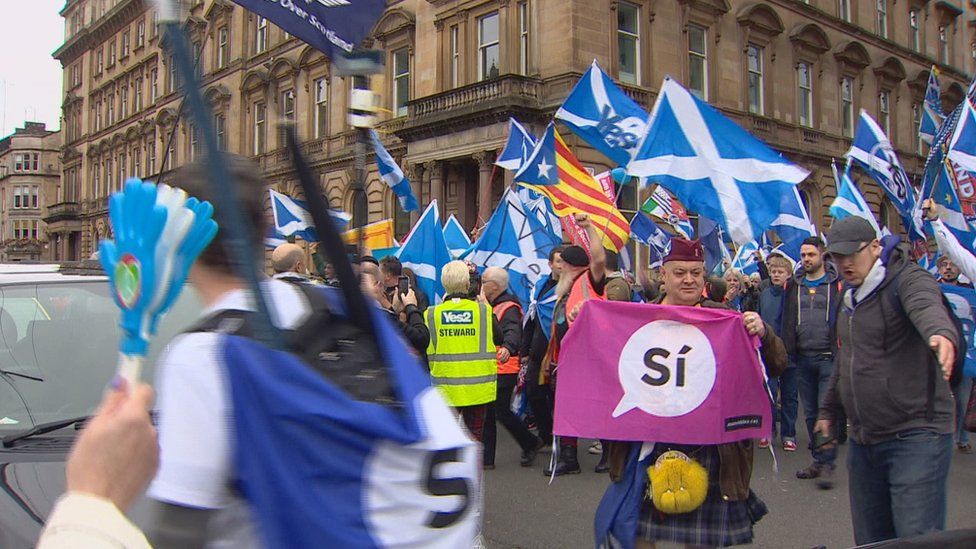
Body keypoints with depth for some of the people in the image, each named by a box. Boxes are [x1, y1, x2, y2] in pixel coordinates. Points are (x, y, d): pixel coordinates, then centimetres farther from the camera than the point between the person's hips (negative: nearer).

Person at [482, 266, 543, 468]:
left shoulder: (509, 308, -15)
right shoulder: (489, 306, 14)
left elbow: (512, 331, -33)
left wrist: (507, 348, -53)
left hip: (504, 370, -9)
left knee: (502, 412, -4)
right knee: (487, 413, 9)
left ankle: (531, 443, 17)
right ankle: (486, 459, 15)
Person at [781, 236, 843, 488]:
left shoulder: (837, 283, 1)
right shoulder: (794, 285, 13)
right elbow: (788, 321, 15)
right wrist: (789, 351, 7)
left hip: (830, 357, -5)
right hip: (803, 359, 5)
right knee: (810, 413, 10)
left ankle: (827, 463, -3)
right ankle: (818, 460, 20)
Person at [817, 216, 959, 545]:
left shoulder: (908, 278, -11)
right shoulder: (850, 298, 16)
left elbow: (927, 307, -36)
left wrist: (942, 333, -57)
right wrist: (829, 410, 31)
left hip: (915, 435, -8)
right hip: (863, 441, 8)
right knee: (869, 540, 14)